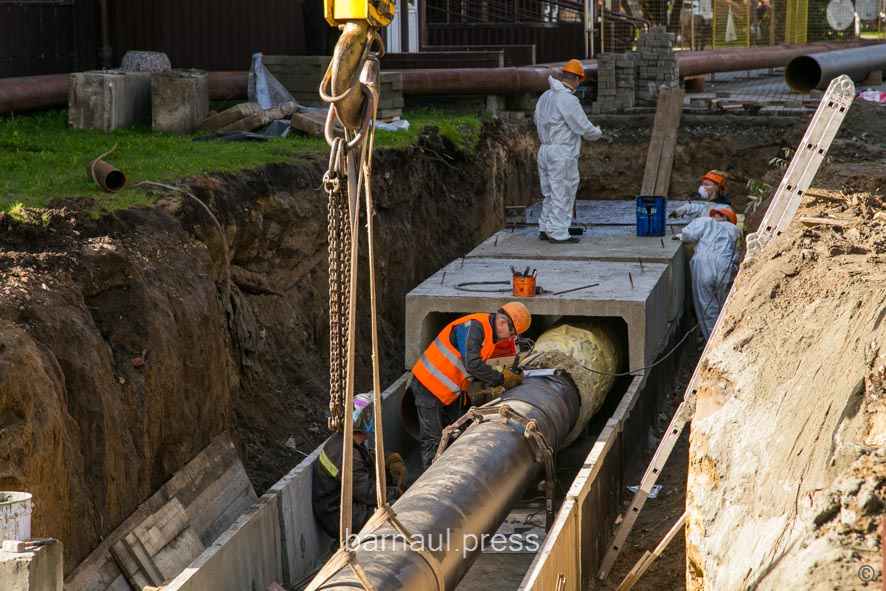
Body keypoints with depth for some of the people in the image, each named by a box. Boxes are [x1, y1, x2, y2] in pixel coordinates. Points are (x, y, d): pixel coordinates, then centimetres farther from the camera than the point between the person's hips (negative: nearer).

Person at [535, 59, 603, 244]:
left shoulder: (545, 96, 9)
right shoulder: (568, 99, -17)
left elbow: (539, 122, 20)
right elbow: (584, 127, -15)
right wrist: (597, 133, 4)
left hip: (545, 150, 9)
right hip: (562, 154, -9)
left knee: (550, 193, 17)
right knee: (562, 194, -1)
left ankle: (545, 229, 22)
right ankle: (558, 233, 2)